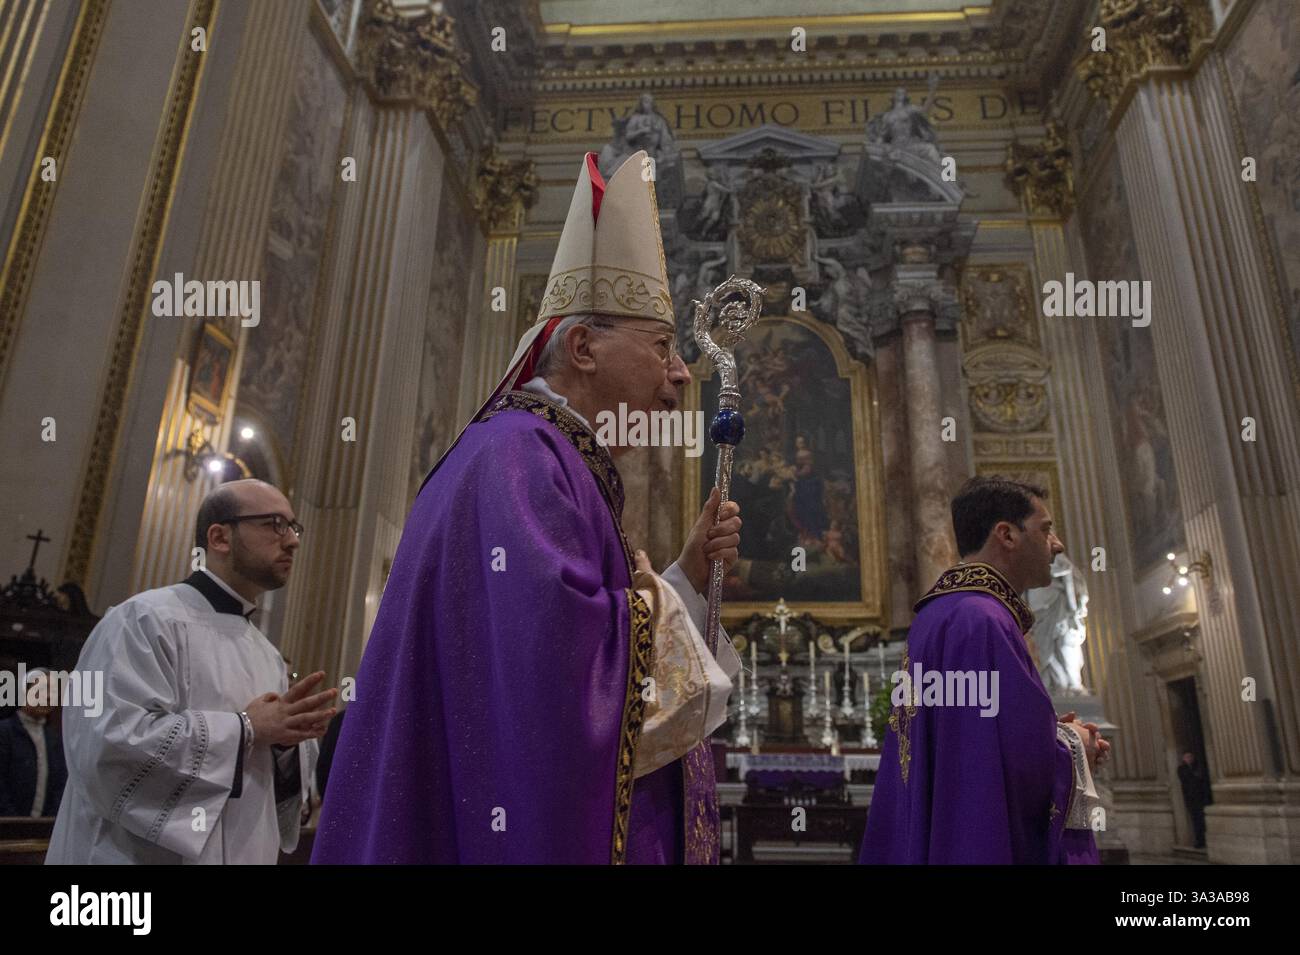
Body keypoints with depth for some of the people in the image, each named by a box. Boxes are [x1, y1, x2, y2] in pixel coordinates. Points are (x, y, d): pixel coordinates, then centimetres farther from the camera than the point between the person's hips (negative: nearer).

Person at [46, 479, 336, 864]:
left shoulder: (267, 654, 9)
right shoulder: (145, 619, -13)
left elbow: (274, 777, 12)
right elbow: (110, 741, -26)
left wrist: (287, 738, -10)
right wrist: (247, 729, -21)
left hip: (244, 853, 8)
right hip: (149, 854, -7)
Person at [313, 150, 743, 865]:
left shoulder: (567, 471, 12)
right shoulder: (518, 454, -17)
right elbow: (557, 658, -31)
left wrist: (688, 577, 2)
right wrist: (655, 605, -13)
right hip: (540, 826, -10)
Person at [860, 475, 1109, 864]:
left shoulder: (936, 616, 10)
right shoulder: (982, 620, -20)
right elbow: (1023, 764, -26)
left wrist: (1050, 733, 11)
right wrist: (1073, 746, -6)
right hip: (985, 844, -9)